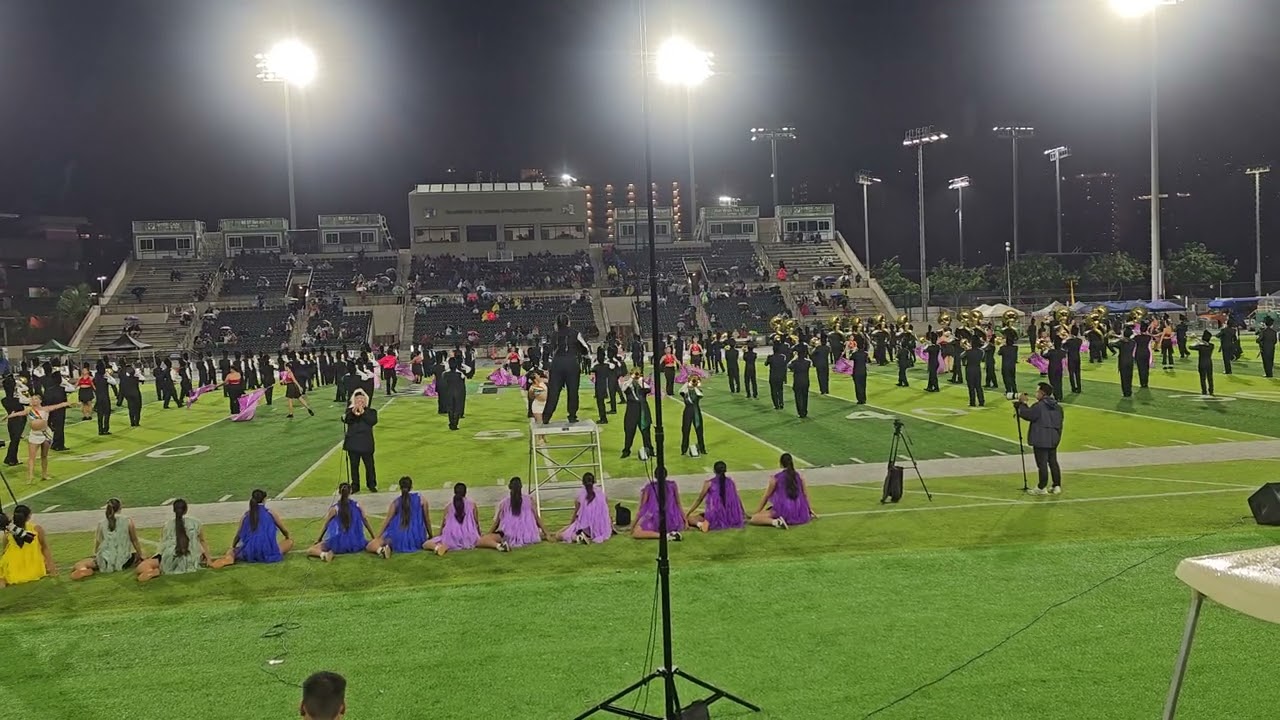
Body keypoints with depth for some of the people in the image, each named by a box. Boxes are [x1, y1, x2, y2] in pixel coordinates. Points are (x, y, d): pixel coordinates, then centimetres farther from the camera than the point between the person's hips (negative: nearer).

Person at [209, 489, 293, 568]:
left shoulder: (245, 516, 13)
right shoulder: (270, 512, 9)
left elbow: (238, 535, 21)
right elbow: (285, 531, 20)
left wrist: (232, 548, 41)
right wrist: (287, 538, 43)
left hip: (249, 555, 2)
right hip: (268, 554, -2)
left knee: (230, 549, 32)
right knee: (290, 541, 21)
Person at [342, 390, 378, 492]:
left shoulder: (371, 411, 2)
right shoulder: (350, 410, 5)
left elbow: (373, 421, -16)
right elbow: (345, 419, -13)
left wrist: (363, 412, -23)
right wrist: (353, 412, -30)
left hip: (366, 444, -1)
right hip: (353, 443, 1)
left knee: (369, 465, 4)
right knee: (354, 465, 8)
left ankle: (372, 485, 18)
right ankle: (355, 486, 17)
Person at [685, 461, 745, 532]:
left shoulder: (709, 483, -5)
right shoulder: (731, 482, 4)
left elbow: (699, 500, 0)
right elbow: (737, 499, 13)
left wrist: (687, 514, 10)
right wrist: (745, 515, 28)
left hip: (715, 519, -4)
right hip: (731, 519, 4)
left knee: (690, 518, 11)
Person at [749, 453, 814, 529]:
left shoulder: (775, 478, -2)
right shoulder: (799, 476, 7)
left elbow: (766, 496, 5)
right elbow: (805, 495, 13)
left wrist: (756, 512, 17)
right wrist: (810, 510, 28)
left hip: (784, 512, -6)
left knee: (753, 519, -9)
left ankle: (775, 521, -27)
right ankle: (808, 515, 15)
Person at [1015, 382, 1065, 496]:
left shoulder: (1039, 406, -17)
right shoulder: (1057, 407, 9)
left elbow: (1027, 415, -13)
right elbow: (1059, 424, 16)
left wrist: (1022, 403, -1)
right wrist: (1057, 437, 24)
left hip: (1041, 440, -8)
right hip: (1053, 439, 8)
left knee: (1042, 463, -3)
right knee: (1053, 462, 13)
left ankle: (1041, 488, 2)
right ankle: (1057, 486, 15)